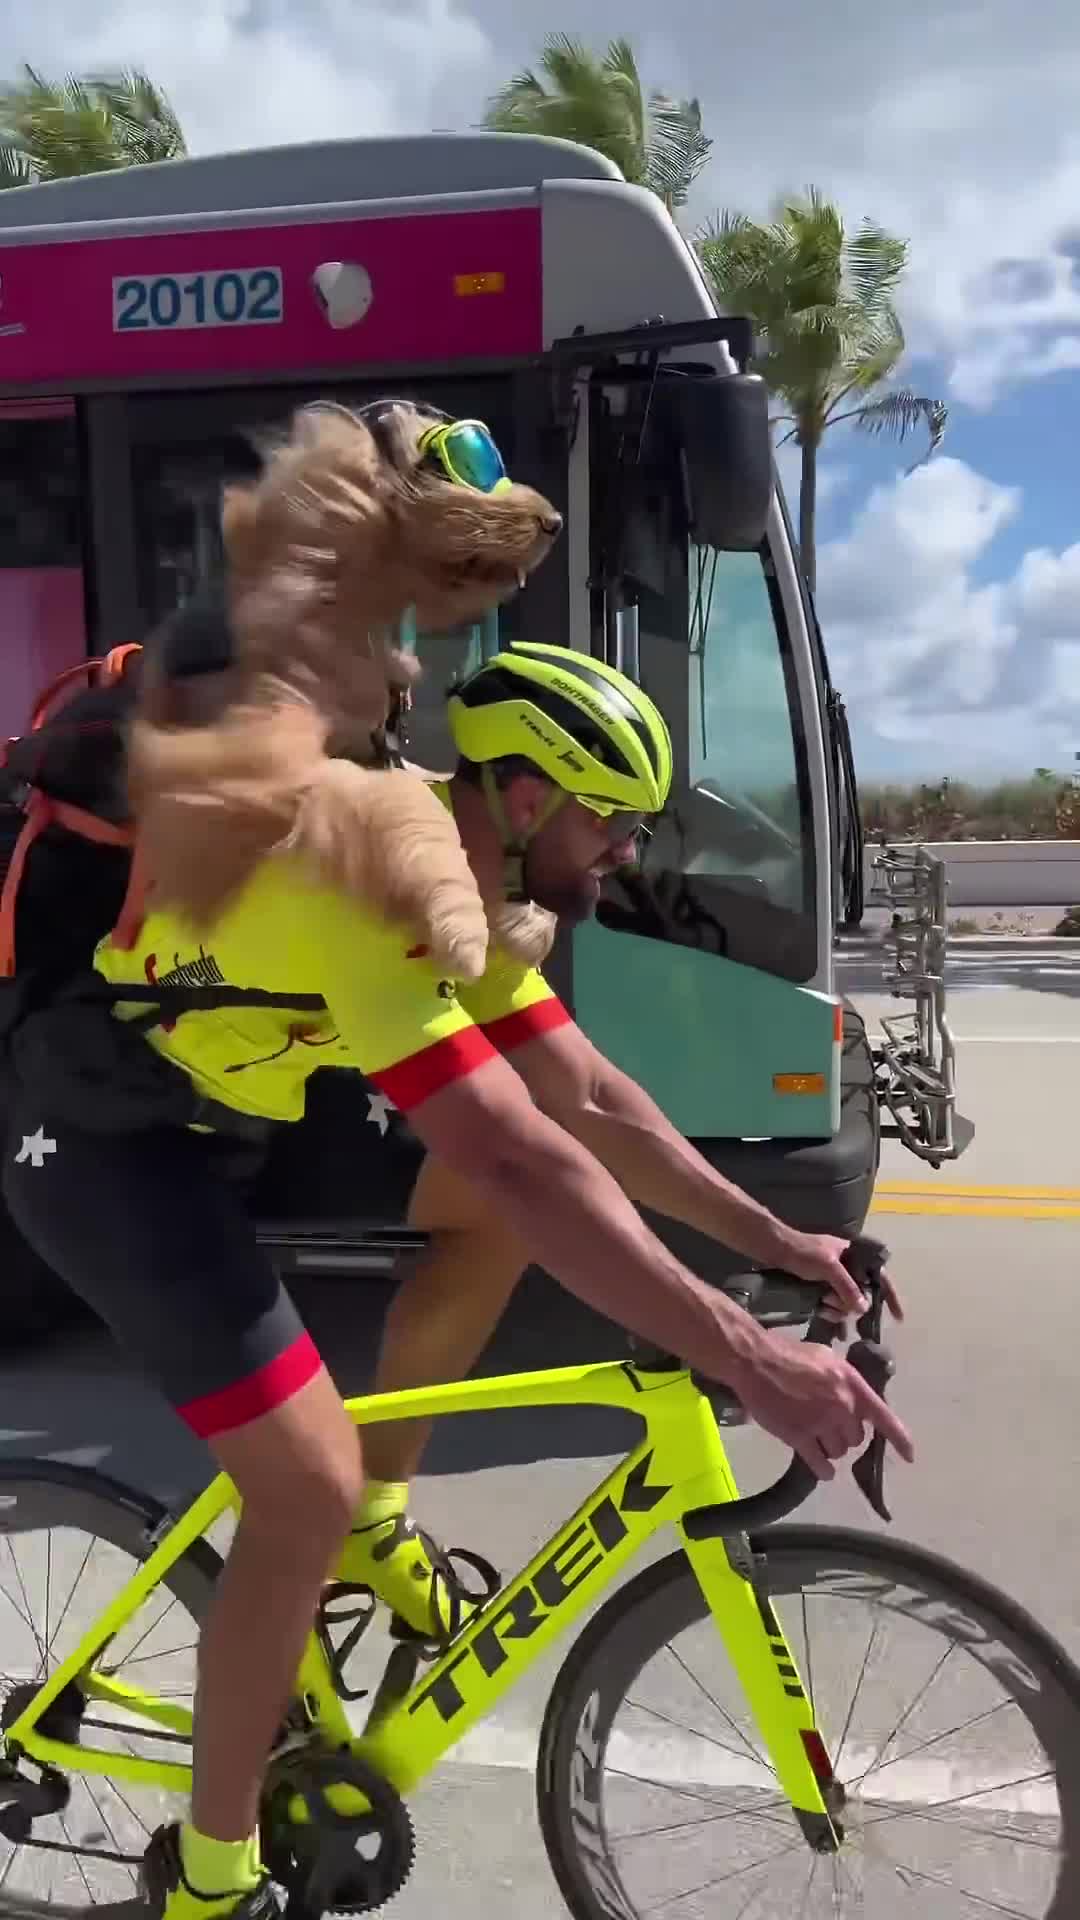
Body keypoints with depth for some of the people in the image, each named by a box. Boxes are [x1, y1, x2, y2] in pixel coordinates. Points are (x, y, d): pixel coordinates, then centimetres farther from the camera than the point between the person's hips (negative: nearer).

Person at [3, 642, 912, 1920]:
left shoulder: (470, 876, -1)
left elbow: (589, 1100, 2)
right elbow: (520, 1154, -41)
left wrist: (768, 1238, -4)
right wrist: (745, 1359, -40)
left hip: (229, 1102, 9)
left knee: (505, 1210, 0)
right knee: (309, 1488, -14)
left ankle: (377, 1512, 16)